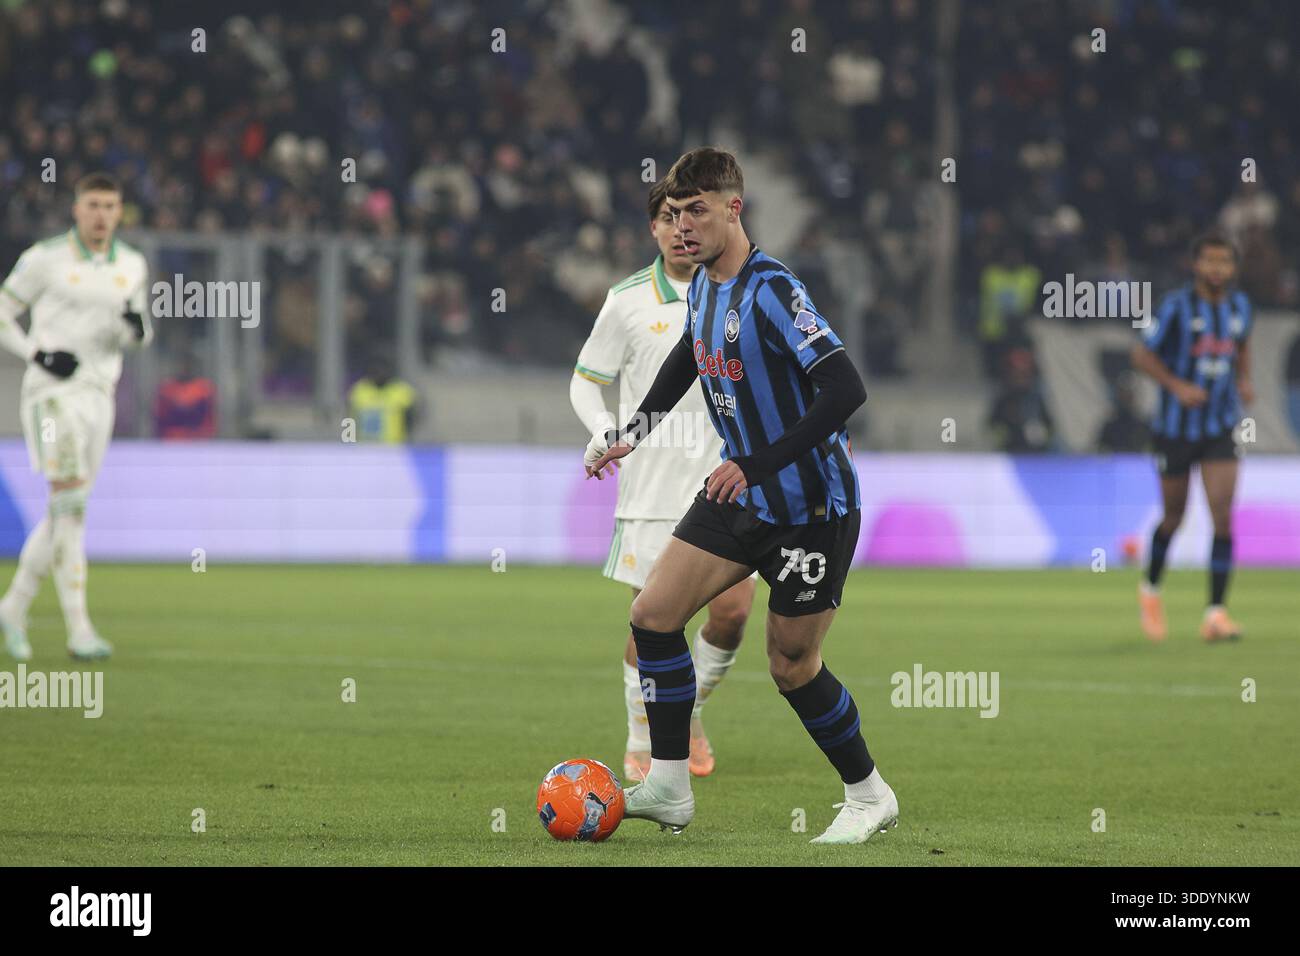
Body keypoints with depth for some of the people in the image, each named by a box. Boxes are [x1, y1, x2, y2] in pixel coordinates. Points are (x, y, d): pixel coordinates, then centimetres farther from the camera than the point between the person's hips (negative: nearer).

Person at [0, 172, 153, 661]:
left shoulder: (132, 266, 10)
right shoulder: (45, 259, -4)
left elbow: (139, 336, 17)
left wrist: (137, 327, -7)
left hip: (99, 394, 6)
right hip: (52, 390, -6)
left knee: (64, 514, 9)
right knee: (70, 504, -16)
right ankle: (79, 629, -19)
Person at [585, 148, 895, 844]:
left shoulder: (771, 291, -23)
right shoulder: (703, 285, 4)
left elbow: (845, 391, -31)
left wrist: (757, 465, -33)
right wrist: (631, 433, 23)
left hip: (811, 510, -8)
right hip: (740, 497, 8)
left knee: (791, 665, 0)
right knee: (653, 613, -2)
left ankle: (868, 797, 20)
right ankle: (669, 787, 5)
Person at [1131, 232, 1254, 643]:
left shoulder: (1240, 306, 2)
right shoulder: (1176, 307, -13)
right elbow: (1142, 354, -7)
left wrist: (1245, 380, 4)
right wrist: (1177, 386, -20)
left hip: (1221, 429, 3)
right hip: (1175, 427, -3)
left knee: (1223, 515, -12)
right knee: (1174, 516, 9)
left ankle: (1216, 612, -10)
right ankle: (1150, 590, 37)